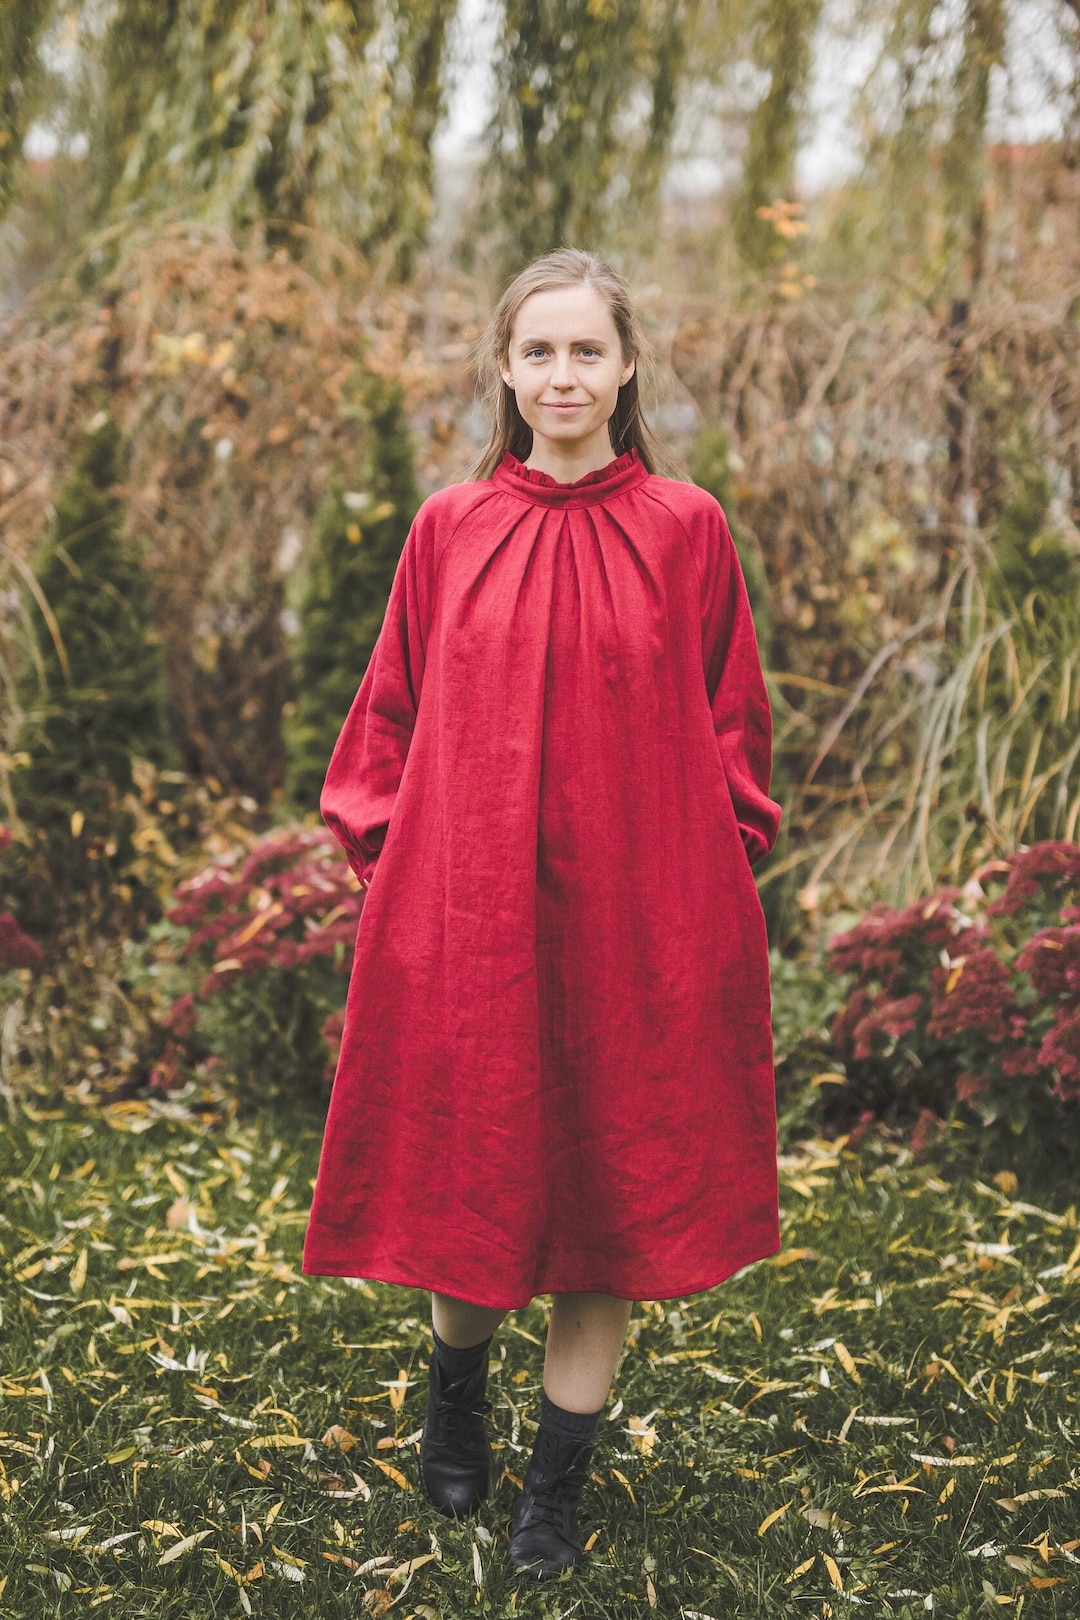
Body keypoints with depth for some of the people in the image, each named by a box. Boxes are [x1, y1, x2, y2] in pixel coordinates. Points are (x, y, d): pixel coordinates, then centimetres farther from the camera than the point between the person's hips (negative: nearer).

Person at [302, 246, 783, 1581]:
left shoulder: (685, 528, 0)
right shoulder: (447, 529, 4)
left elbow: (731, 720, 6)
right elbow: (393, 708, 11)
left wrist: (720, 856, -1)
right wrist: (387, 843, 3)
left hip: (631, 912, -1)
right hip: (463, 905, 1)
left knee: (610, 1169, 6)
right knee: (466, 1162, 8)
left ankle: (560, 1473, 21)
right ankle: (457, 1385, 39)